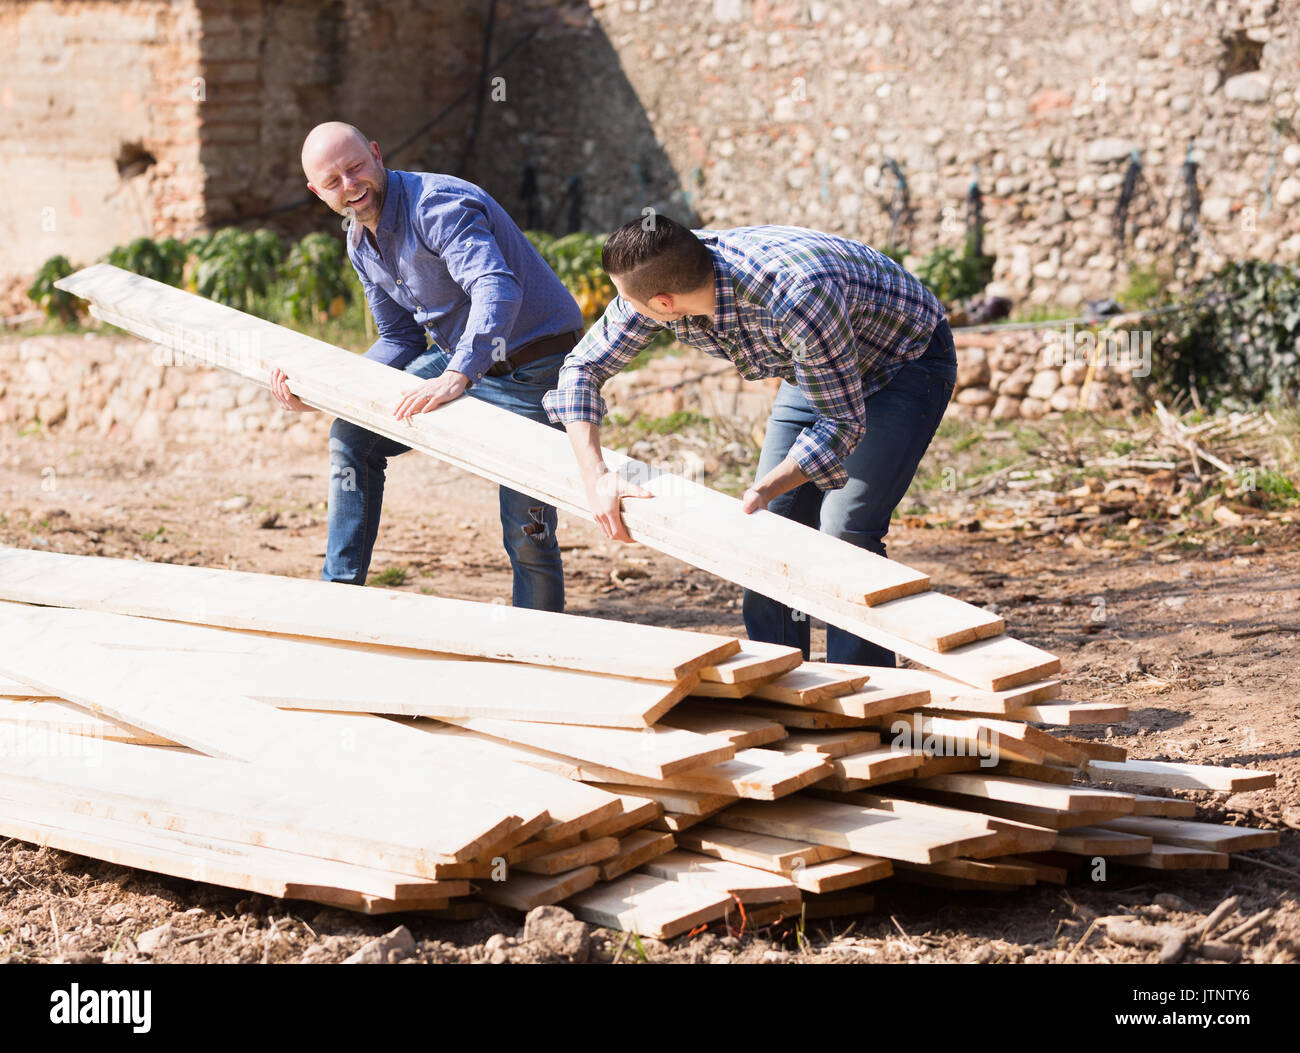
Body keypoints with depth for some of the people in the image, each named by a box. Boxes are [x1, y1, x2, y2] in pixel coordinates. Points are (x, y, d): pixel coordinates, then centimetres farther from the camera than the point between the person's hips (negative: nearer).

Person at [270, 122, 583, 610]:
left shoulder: (438, 205, -24)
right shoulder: (360, 244, 4)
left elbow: (498, 290, -41)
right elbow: (401, 340, 14)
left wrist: (456, 377, -54)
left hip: (534, 364, -8)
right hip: (458, 358, 9)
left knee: (527, 529, -10)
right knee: (352, 434, 5)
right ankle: (339, 590, 12)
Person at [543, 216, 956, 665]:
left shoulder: (796, 296, -42)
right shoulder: (660, 278, -22)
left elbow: (843, 422, -30)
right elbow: (582, 367, -11)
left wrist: (762, 492, -38)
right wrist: (596, 477, -22)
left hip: (909, 358, -7)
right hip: (813, 367, 7)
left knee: (844, 530, -19)